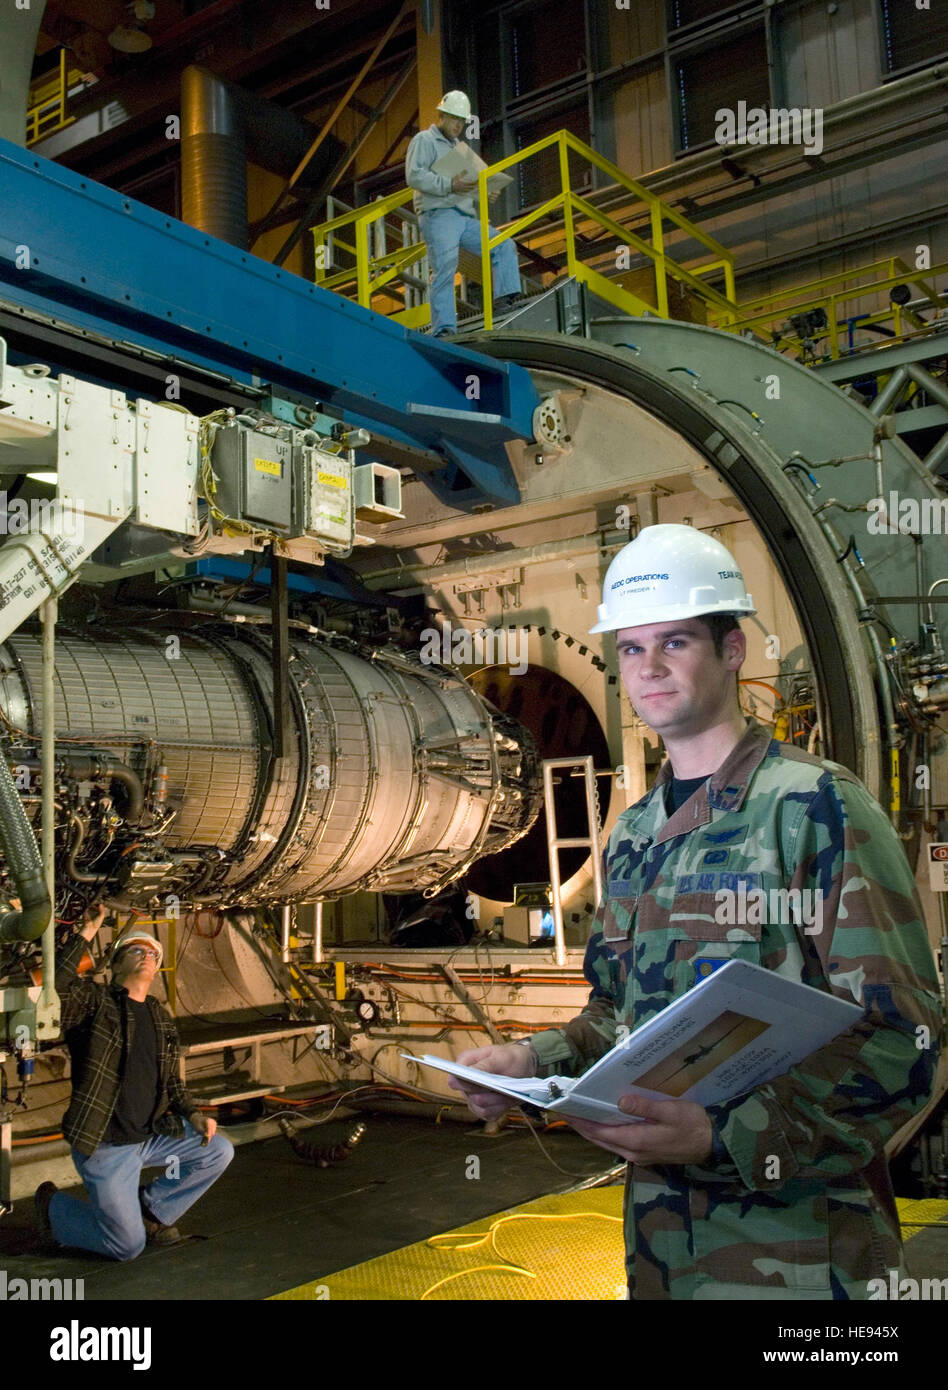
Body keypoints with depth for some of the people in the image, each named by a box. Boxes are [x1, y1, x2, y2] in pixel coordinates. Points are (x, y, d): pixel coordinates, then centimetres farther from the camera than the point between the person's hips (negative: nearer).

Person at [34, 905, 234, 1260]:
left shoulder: (161, 1018, 11)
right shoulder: (95, 1001, -9)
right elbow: (55, 987, -31)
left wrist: (193, 1114, 3)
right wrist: (85, 935, -27)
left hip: (151, 1134, 6)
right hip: (105, 1146, -6)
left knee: (219, 1151, -2)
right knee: (128, 1245, -4)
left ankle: (151, 1209, 15)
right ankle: (53, 1206, 21)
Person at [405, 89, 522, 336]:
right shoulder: (425, 140, 5)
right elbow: (414, 176, -11)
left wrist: (483, 195, 10)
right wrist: (449, 185, -20)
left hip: (465, 218, 8)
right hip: (438, 216, -8)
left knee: (504, 246, -4)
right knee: (444, 269, -19)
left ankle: (506, 299, -12)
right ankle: (444, 329, -23)